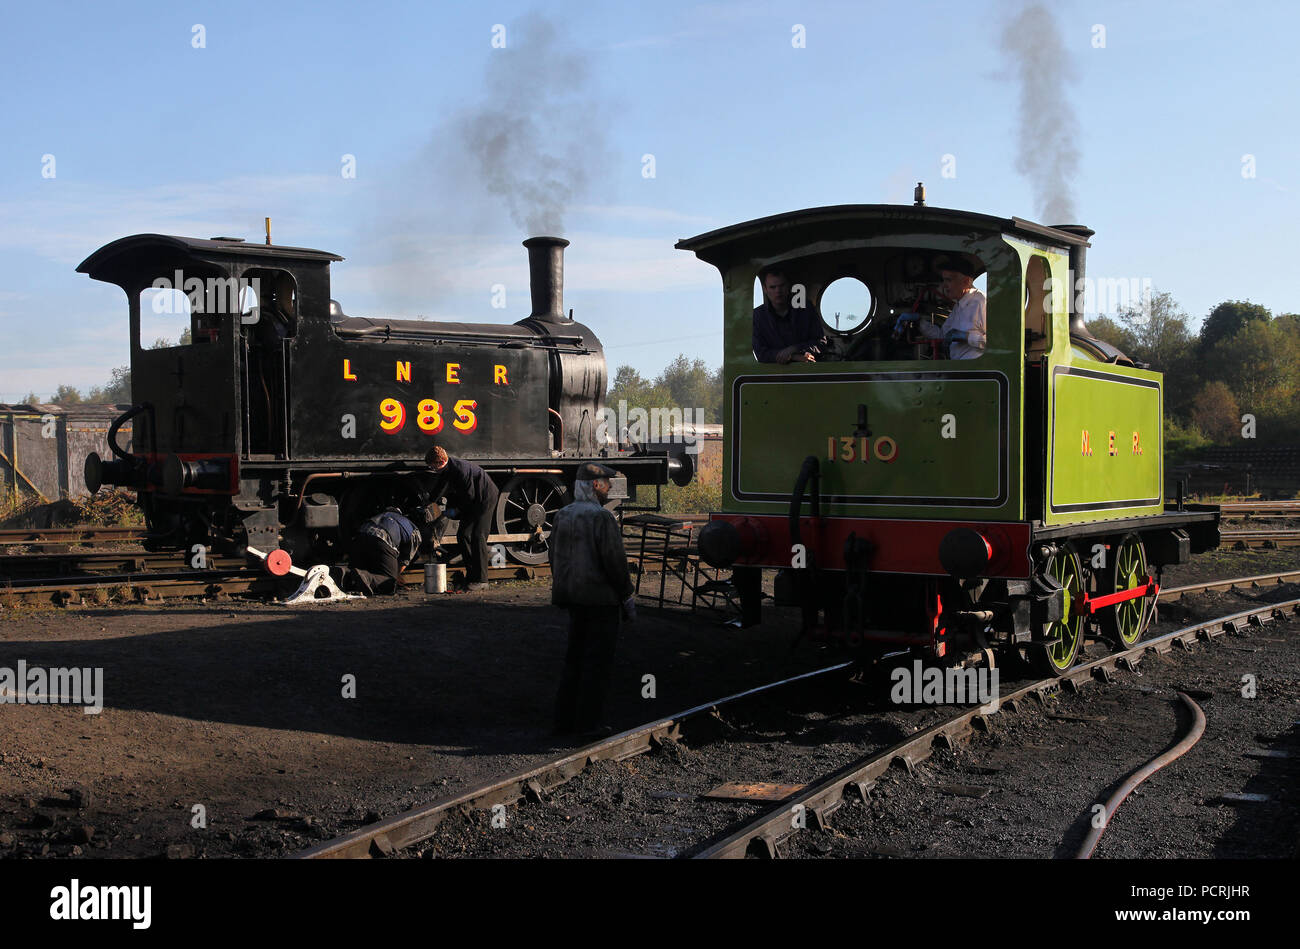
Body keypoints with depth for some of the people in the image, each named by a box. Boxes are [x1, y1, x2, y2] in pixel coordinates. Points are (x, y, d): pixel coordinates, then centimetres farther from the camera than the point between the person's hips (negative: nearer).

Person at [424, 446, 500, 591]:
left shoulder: (460, 469, -29)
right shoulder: (446, 470, -1)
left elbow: (469, 495, -23)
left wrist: (455, 509, -12)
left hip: (486, 499, -9)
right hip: (472, 503, 9)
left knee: (478, 536, -14)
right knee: (463, 535, 4)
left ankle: (481, 580, -13)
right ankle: (471, 575, 10)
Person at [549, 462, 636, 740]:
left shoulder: (563, 515, 9)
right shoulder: (602, 517, -15)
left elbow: (555, 557, 14)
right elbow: (615, 560, -17)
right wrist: (627, 597, -8)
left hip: (575, 599, 8)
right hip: (600, 599, -8)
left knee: (575, 658, 16)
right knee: (597, 662, 0)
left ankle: (565, 719, 20)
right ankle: (590, 723, 3)